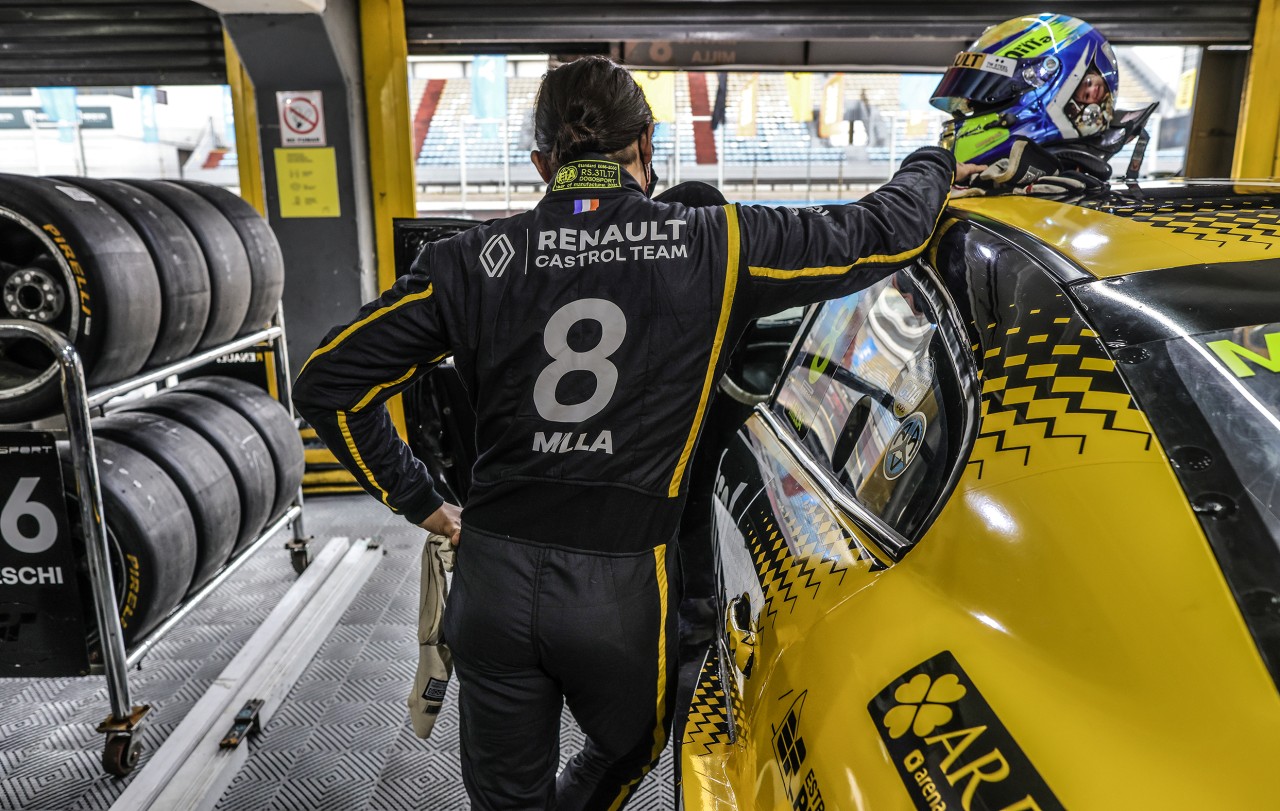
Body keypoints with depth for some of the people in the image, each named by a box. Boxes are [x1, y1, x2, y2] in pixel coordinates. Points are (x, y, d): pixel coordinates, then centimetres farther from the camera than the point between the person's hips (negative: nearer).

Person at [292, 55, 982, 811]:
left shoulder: (476, 260, -2)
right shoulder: (715, 246, -6)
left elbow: (329, 382, 1)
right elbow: (883, 232, 3)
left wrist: (420, 500, 10)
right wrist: (934, 165, 25)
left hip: (492, 578, 3)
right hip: (621, 587, -2)